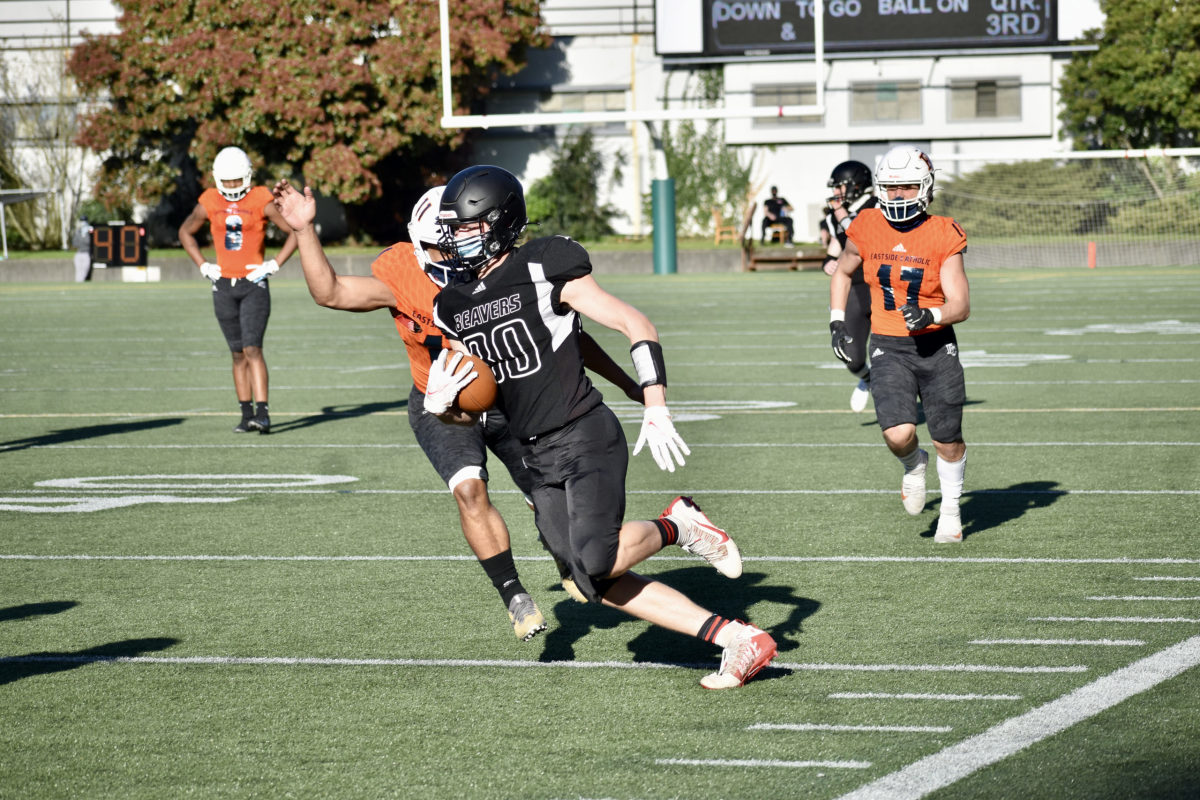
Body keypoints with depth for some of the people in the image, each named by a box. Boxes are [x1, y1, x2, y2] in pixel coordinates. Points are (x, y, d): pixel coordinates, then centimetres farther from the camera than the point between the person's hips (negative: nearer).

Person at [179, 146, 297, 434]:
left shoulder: (261, 202, -7)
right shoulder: (210, 204, 3)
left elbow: (296, 231, 0)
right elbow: (185, 232, 20)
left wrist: (274, 265, -6)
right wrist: (203, 266, 9)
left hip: (254, 284, -4)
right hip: (224, 286, 4)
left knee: (252, 349, -14)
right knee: (238, 354, 8)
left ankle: (263, 413, -17)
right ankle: (247, 414, 14)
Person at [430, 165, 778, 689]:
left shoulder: (543, 270, -10)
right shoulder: (454, 305, 11)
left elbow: (636, 326, -10)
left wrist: (656, 411, -18)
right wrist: (440, 402, -7)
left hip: (586, 439, -7)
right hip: (540, 459, 7)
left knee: (598, 561, -25)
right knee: (600, 586, -1)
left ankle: (676, 526, 6)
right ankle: (738, 641, 3)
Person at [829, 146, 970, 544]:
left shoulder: (943, 236, -9)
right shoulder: (867, 230, -2)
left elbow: (961, 306, -10)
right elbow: (843, 273, 19)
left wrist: (930, 315, -30)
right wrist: (837, 321, 9)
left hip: (936, 346, -1)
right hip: (888, 347, 1)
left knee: (947, 441, 5)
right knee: (898, 434, -19)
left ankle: (951, 509, 33)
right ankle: (913, 465, 18)